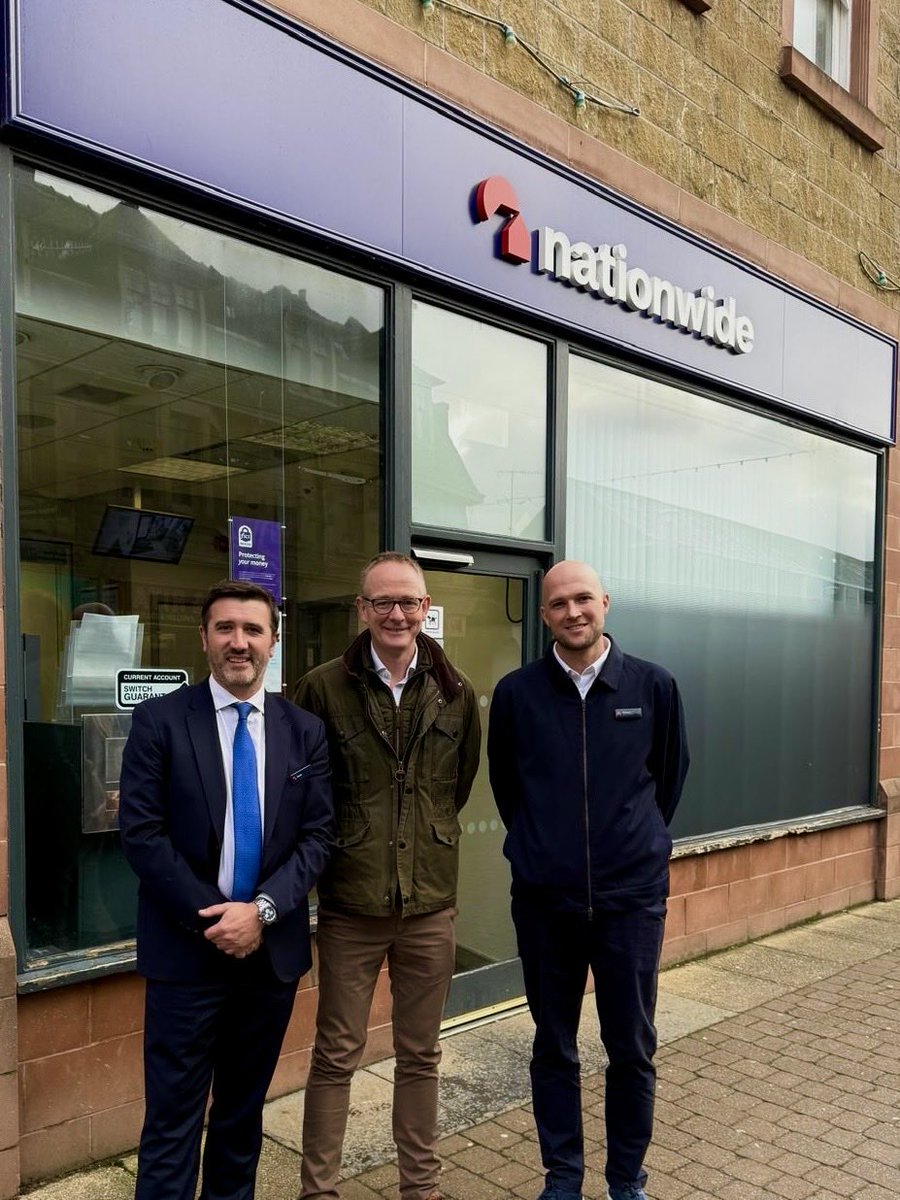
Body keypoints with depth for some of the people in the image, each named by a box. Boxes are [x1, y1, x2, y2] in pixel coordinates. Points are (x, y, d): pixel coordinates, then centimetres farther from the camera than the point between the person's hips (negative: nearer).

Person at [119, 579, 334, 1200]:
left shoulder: (306, 730, 3)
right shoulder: (159, 720, -5)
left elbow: (318, 834, 1)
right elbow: (142, 833, -9)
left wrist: (262, 910, -13)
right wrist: (211, 918, -14)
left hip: (272, 948, 3)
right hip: (186, 948, -3)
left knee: (245, 1109, 18)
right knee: (173, 1118, 5)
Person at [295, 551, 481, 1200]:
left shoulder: (457, 691, 1)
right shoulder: (324, 687, -7)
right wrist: (348, 838, 5)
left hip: (430, 902, 2)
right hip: (349, 903, -2)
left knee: (421, 1055, 16)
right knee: (336, 1056, 10)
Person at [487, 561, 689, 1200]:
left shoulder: (654, 686, -4)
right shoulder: (516, 692, -4)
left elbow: (670, 775, 10)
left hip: (633, 895, 0)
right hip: (544, 898, 0)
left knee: (633, 1049, 11)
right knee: (554, 1047, 13)